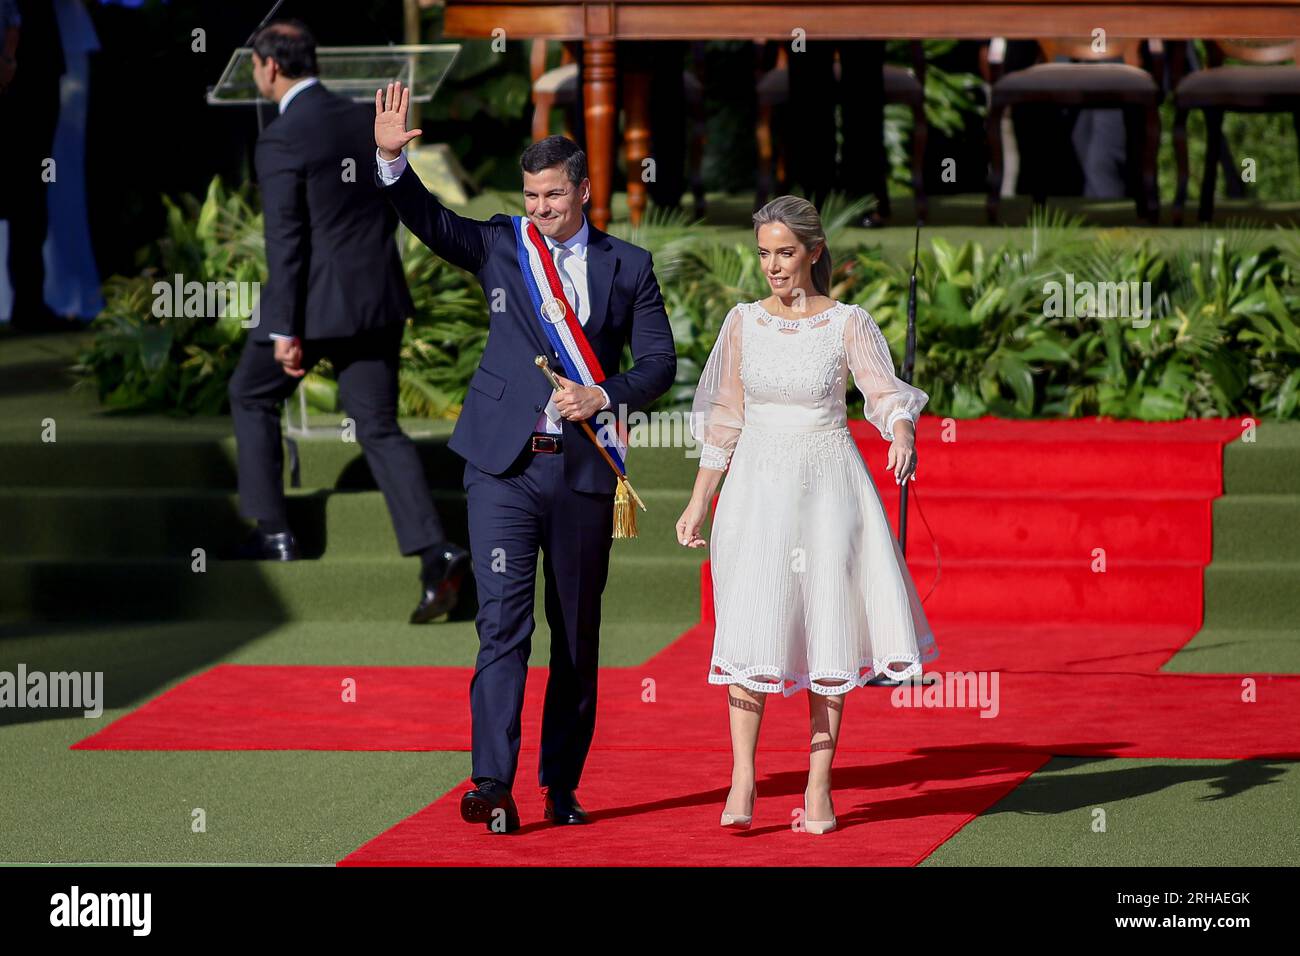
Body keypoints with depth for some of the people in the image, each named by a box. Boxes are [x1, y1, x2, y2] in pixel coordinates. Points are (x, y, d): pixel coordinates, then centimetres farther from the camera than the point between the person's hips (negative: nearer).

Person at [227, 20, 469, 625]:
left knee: (252, 396, 19)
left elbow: (285, 241, -17)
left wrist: (285, 332, -15)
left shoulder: (279, 143, -13)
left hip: (315, 301, -6)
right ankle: (434, 552, -12)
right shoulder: (365, 122, 8)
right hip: (379, 297, 6)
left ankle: (272, 531, 18)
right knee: (379, 428, 5)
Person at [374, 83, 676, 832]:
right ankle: (494, 784, -17)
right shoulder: (500, 246, 7)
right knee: (503, 621, -11)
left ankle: (562, 785, 16)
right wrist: (391, 159, -23)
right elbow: (428, 219, -7)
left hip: (584, 468, 1)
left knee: (578, 633, 7)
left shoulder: (627, 266, 7)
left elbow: (659, 361, 6)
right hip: (506, 463, -1)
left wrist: (605, 397, -11)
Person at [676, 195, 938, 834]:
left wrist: (902, 436, -32)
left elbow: (887, 394, -9)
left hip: (828, 486, -1)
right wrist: (698, 503, 10)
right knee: (753, 631, -10)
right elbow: (724, 418, 11)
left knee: (828, 633, 0)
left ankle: (819, 788, 7)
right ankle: (742, 781, -6)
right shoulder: (744, 323, 5)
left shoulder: (849, 324, -1)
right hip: (758, 488, 1)